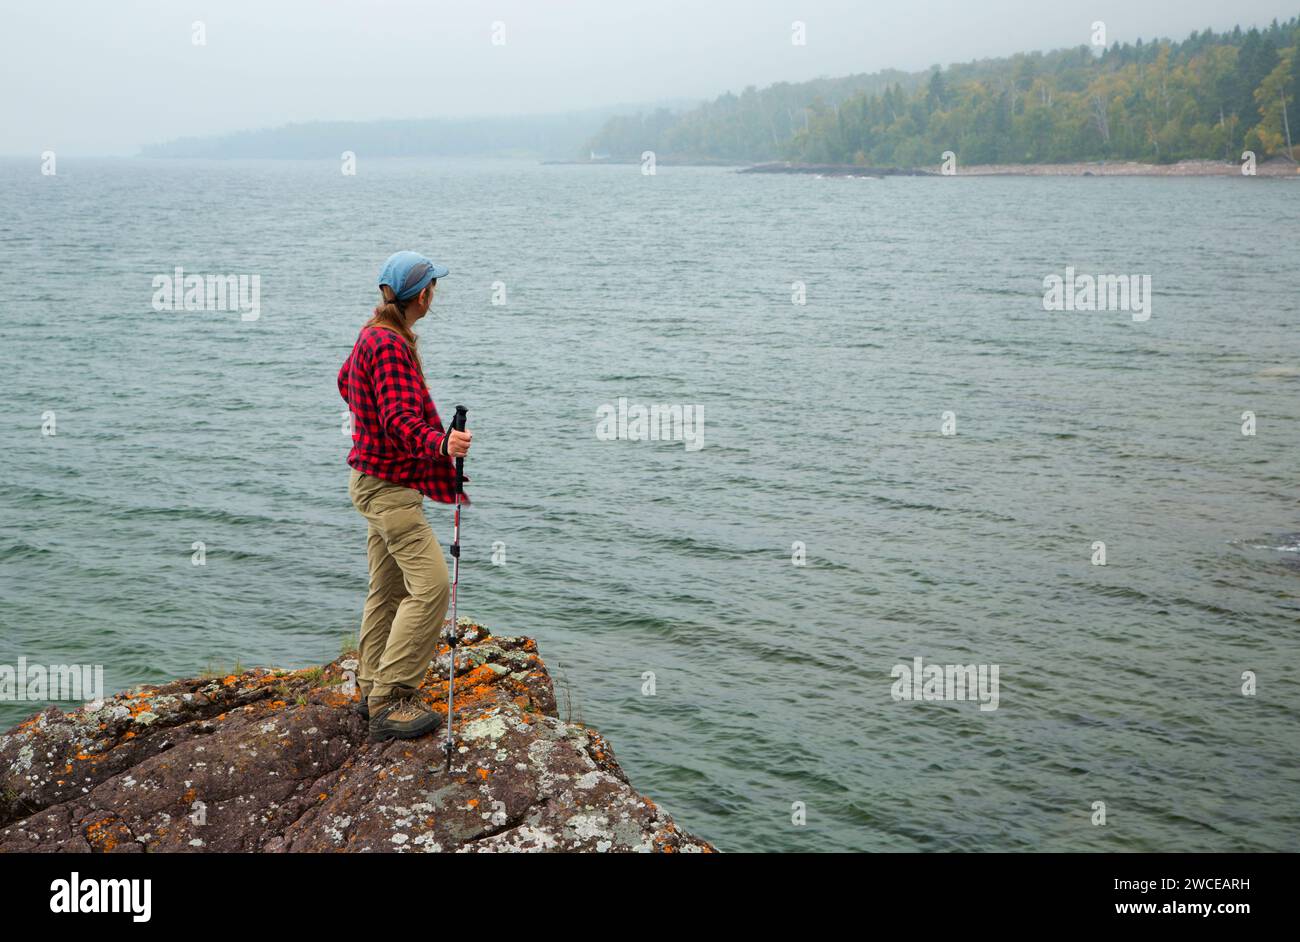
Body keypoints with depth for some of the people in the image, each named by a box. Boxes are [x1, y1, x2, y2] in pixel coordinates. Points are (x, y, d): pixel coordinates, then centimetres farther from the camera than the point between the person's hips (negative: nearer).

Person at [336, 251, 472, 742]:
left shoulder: (374, 335, 13)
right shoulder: (390, 345, -20)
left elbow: (344, 380, 32)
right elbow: (401, 418, -31)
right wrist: (440, 443, -48)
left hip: (378, 478, 11)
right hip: (388, 484, -11)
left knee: (388, 588, 15)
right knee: (430, 584, -16)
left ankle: (374, 691, 23)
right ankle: (390, 702, -15)